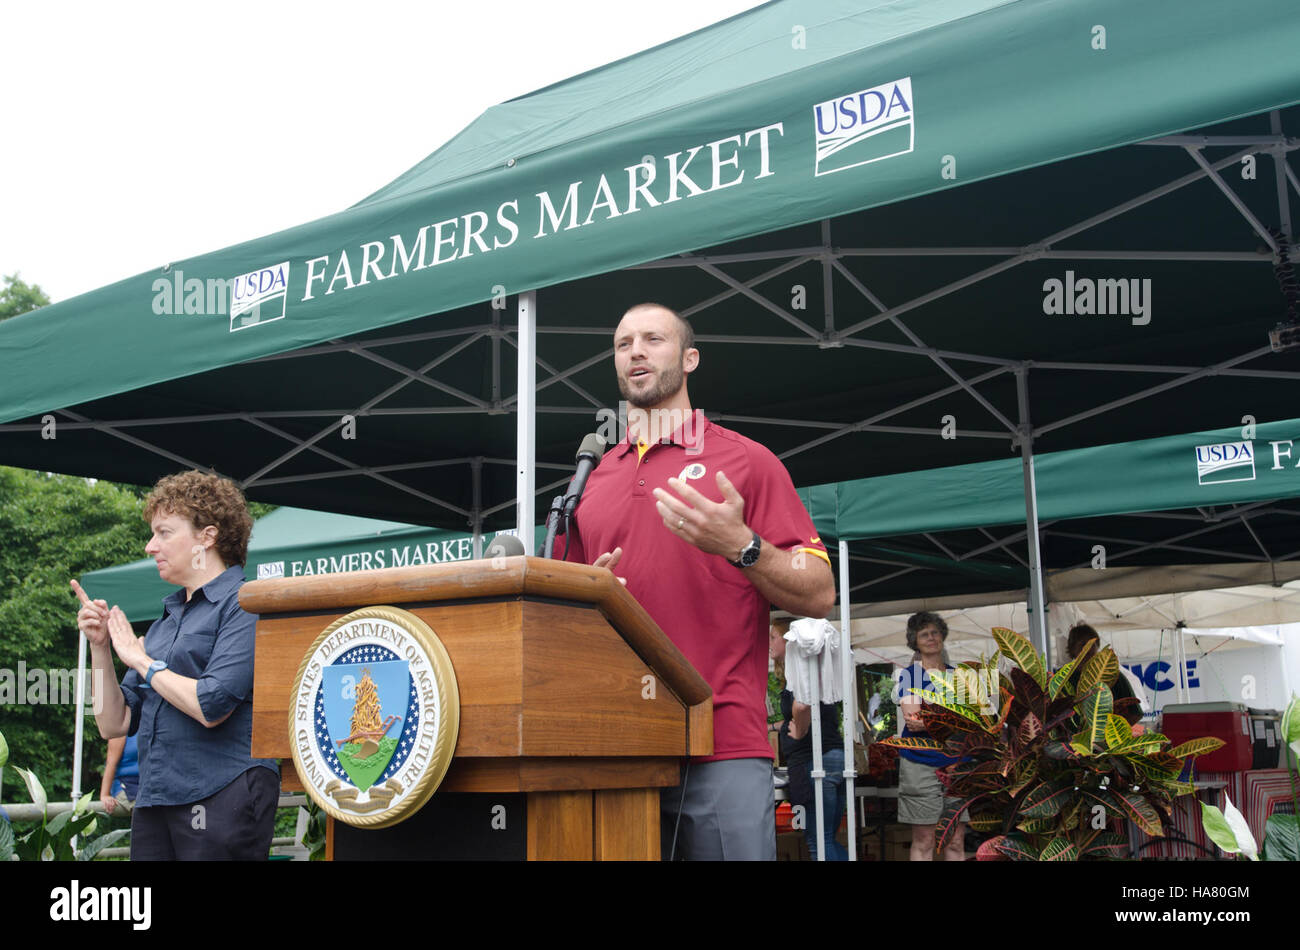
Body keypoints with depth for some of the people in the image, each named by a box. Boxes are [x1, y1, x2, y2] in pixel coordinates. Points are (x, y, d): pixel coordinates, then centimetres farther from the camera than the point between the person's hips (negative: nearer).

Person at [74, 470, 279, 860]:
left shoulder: (245, 604, -6)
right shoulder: (166, 620, 18)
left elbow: (211, 706, -18)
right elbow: (114, 724, 17)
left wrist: (143, 661, -4)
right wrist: (100, 647, 5)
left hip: (220, 796, -7)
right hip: (154, 801, 7)